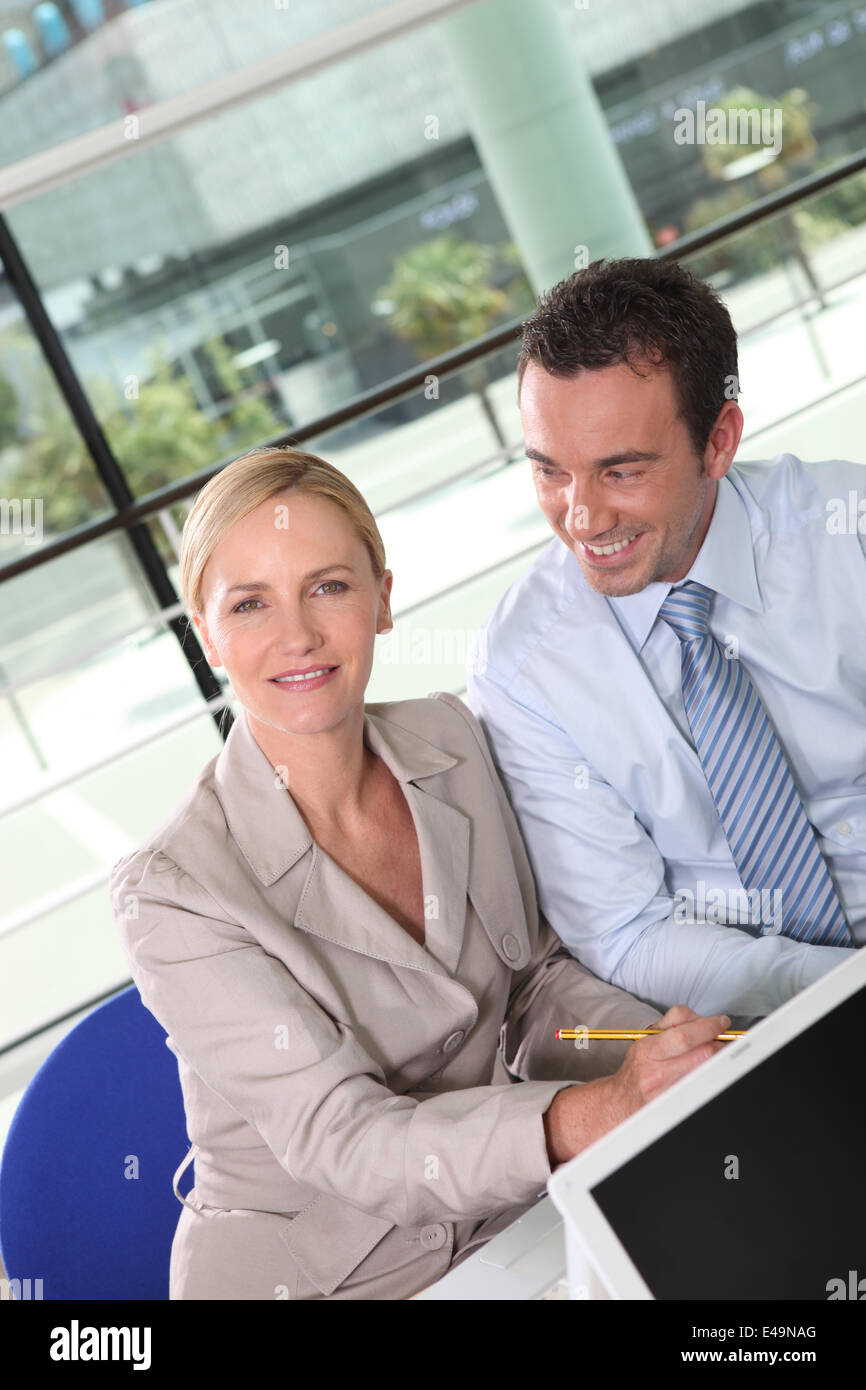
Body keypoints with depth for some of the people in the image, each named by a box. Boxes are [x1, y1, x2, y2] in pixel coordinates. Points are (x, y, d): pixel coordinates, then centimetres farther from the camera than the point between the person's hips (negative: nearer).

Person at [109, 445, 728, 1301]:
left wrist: (667, 1055, -15)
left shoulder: (451, 743, -4)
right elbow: (341, 1140, -23)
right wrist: (601, 1111, -36)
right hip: (305, 1273, -3)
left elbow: (534, 976, 4)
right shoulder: (171, 895, -20)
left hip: (498, 1224, 4)